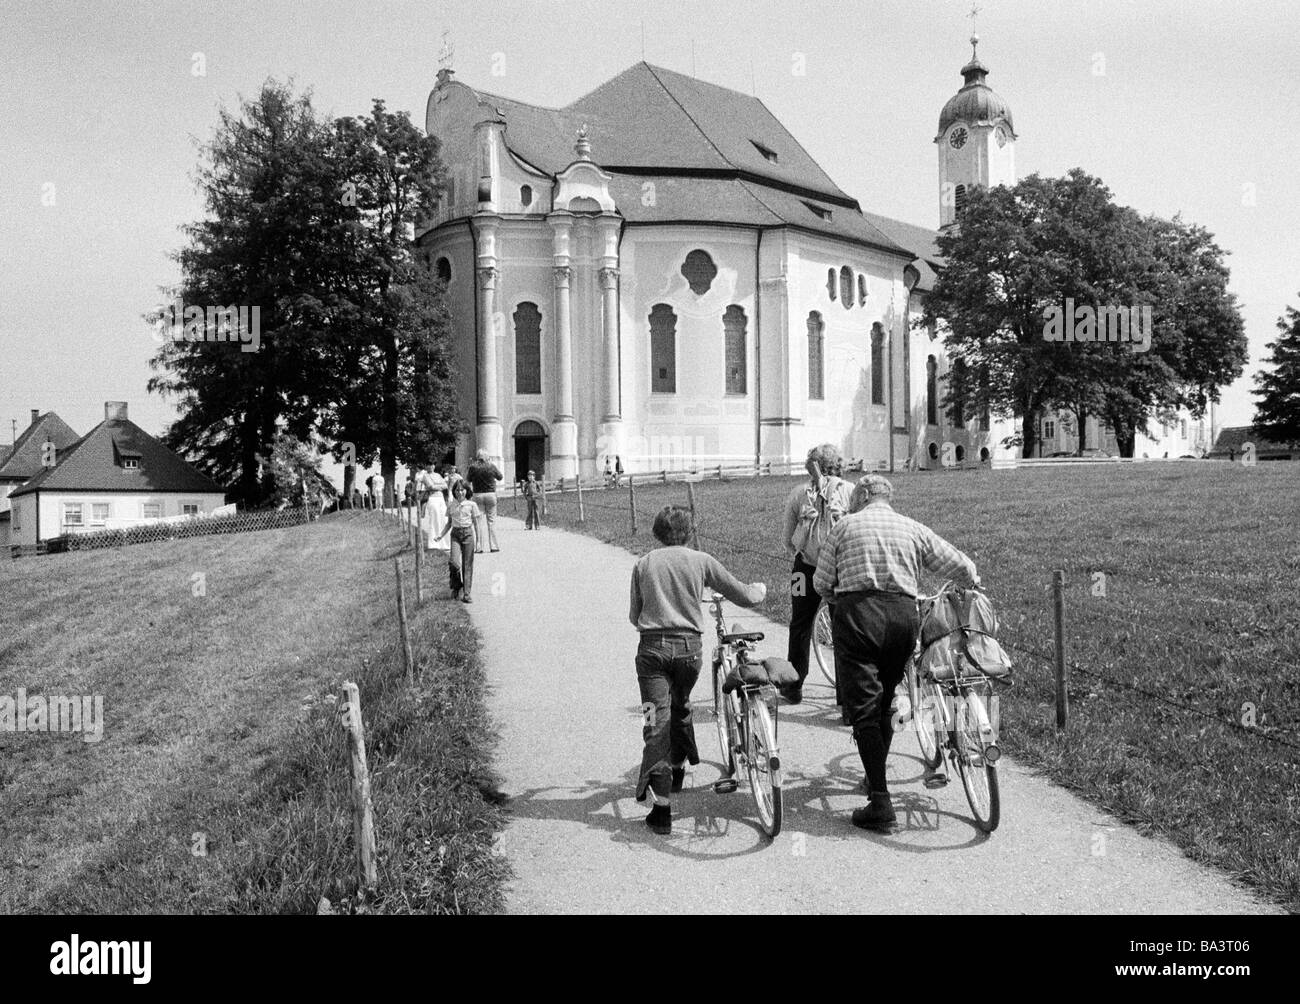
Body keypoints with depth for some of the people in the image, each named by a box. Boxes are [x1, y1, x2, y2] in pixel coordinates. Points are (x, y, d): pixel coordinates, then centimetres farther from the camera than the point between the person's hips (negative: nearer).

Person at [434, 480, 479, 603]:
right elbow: (449, 523, 16)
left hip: (468, 533, -1)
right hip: (455, 534, 1)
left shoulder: (471, 505, 3)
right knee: (454, 562, -15)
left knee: (467, 564, -1)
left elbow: (475, 523, 5)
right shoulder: (451, 506, 9)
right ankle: (456, 587, 7)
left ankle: (466, 594, 4)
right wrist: (441, 535, 4)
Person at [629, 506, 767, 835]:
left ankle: (662, 807, -6)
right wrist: (760, 589, 29)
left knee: (657, 722, 0)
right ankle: (677, 770, 47)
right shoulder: (701, 561, 3)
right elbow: (744, 596, 6)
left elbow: (634, 617, 11)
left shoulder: (643, 564, 5)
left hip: (652, 648, -1)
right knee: (680, 708, 27)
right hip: (689, 646, 1)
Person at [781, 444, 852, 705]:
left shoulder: (798, 493, 3)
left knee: (800, 626, 15)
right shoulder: (849, 490, -1)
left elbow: (787, 536, 8)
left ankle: (793, 687, 25)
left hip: (806, 566, 1)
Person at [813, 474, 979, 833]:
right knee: (884, 703, 20)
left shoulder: (845, 526, 10)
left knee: (863, 708, -2)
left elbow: (821, 583, 9)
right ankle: (875, 780, 33)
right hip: (904, 615, 3)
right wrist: (970, 584, 36)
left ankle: (881, 804, -7)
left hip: (858, 614, -3)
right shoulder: (914, 529, 15)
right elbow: (963, 567, 14)